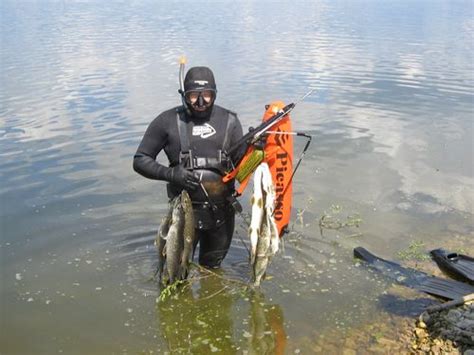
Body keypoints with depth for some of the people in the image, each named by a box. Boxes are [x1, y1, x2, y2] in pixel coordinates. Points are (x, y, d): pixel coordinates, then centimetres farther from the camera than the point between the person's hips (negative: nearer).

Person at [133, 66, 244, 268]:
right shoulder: (168, 121, -6)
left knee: (212, 267, 22)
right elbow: (140, 161, -3)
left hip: (222, 211, 3)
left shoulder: (229, 120, 2)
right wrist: (170, 173, -19)